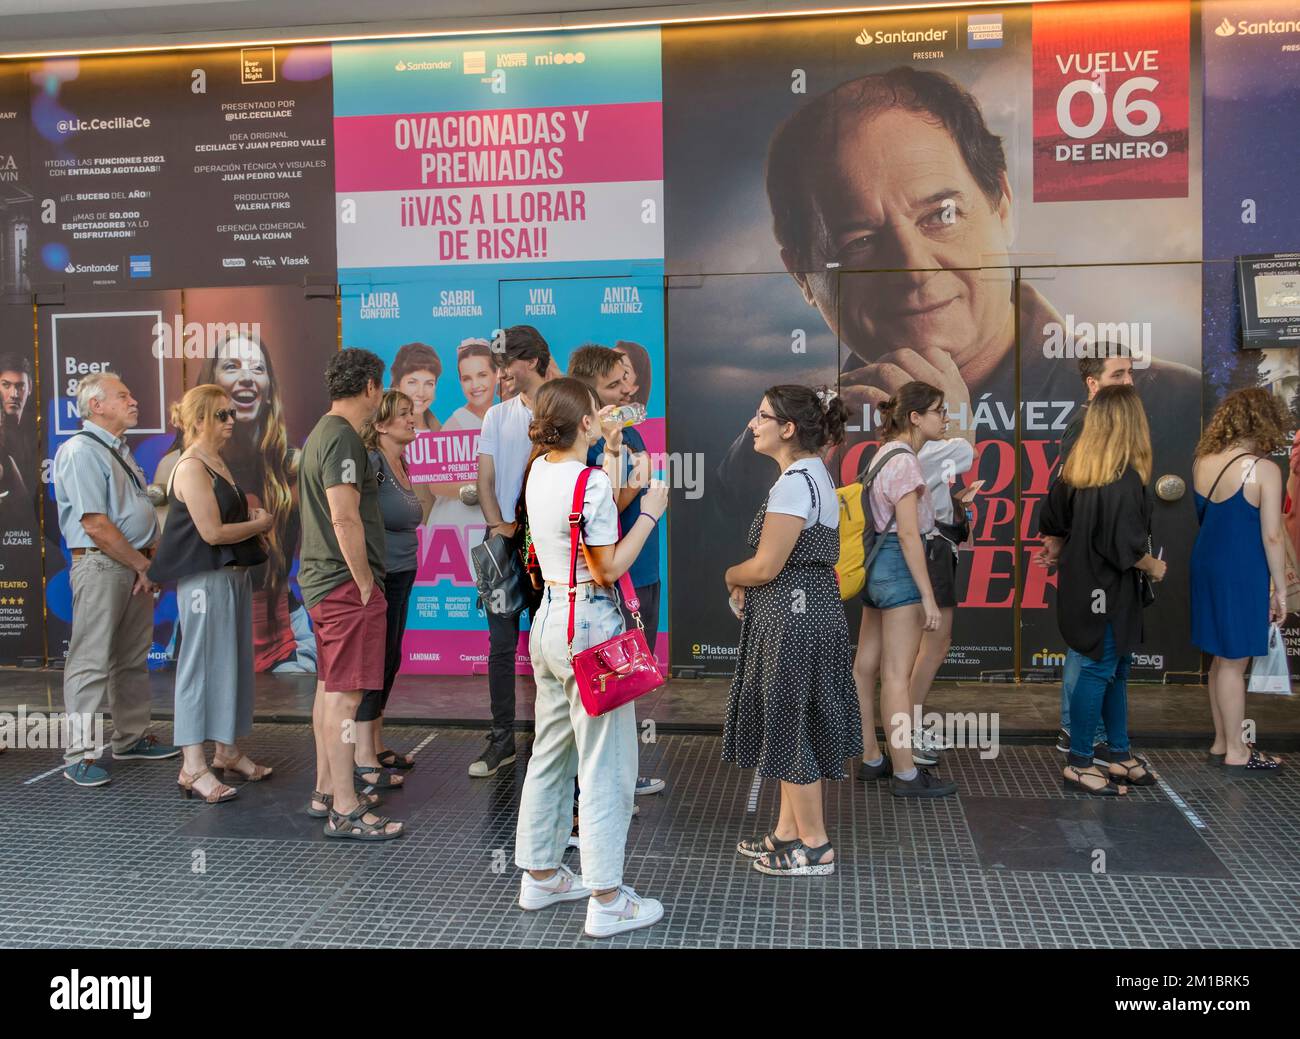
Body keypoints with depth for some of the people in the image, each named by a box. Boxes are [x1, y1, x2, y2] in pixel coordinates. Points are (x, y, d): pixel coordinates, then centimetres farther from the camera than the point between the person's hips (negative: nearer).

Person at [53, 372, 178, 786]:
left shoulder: (119, 450, 18)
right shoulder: (81, 451, -13)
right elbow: (96, 525, -19)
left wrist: (150, 562, 7)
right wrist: (143, 565, -12)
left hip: (135, 566, 9)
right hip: (101, 566, -9)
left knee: (133, 659, 16)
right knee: (91, 662, -4)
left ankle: (132, 737, 27)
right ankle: (80, 755, 3)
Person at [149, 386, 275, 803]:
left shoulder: (218, 464, 15)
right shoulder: (191, 468, -13)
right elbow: (212, 532, -19)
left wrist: (251, 515, 6)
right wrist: (260, 523, -6)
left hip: (234, 573, 10)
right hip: (205, 578, -10)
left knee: (233, 663, 13)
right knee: (201, 665, -6)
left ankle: (228, 750, 24)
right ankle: (193, 767, -1)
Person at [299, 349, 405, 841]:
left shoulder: (321, 433, 17)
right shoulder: (343, 438, -15)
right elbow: (345, 519, -23)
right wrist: (365, 585, -16)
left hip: (322, 580, 11)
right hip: (346, 583, -11)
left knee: (329, 687, 16)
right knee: (344, 693, -8)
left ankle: (325, 790, 26)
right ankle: (346, 810, -5)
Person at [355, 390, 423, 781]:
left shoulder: (401, 465, 13)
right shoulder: (372, 463, -15)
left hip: (401, 576, 9)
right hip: (377, 577, -9)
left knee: (389, 661, 15)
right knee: (374, 661, -4)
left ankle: (377, 746, 26)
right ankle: (364, 759, 4)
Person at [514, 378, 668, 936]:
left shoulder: (539, 471, 6)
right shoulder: (592, 484, -19)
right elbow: (607, 569, -16)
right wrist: (650, 514, -9)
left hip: (548, 618, 9)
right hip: (589, 624, -9)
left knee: (550, 754, 18)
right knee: (605, 766, 0)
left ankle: (541, 875, 30)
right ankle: (606, 901, 7)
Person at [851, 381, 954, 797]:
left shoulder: (885, 454, 14)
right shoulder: (904, 461, -15)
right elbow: (908, 534, -20)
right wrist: (928, 597, -19)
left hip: (877, 564, 10)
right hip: (900, 565, -10)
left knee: (865, 667, 12)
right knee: (898, 674, -4)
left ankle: (871, 759, 24)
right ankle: (905, 774, 4)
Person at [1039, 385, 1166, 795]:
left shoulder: (1074, 469, 2)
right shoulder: (1126, 479, -21)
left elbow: (1051, 523, 11)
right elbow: (1126, 550, -22)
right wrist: (1154, 567, -4)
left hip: (1081, 584, 8)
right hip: (1108, 590, -8)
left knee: (1116, 669, 18)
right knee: (1100, 670, 2)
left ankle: (1117, 754, 28)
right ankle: (1079, 764, 11)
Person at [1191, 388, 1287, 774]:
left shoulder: (1202, 462, 3)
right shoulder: (1263, 470, -14)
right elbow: (1272, 536, -13)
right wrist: (1281, 588, -5)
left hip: (1206, 564, 6)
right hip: (1241, 572, -6)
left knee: (1221, 658, 16)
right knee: (1234, 662, 3)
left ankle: (1222, 741, 26)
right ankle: (1236, 752, 13)